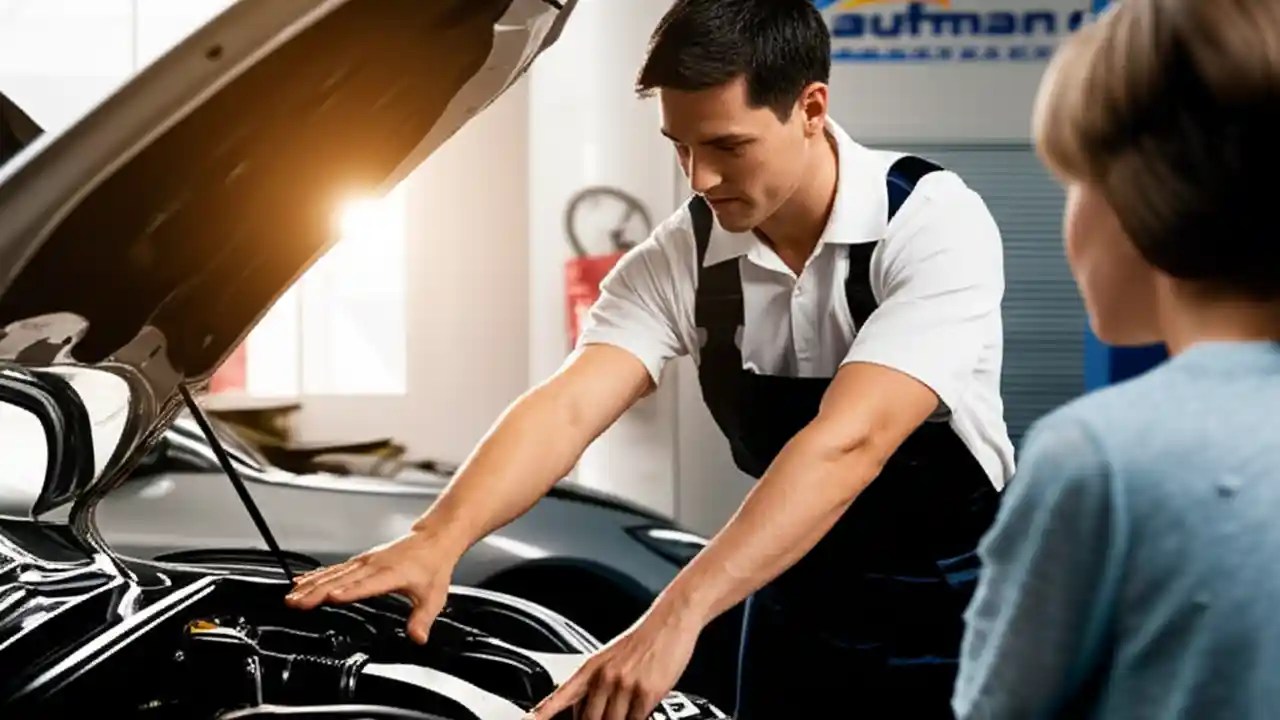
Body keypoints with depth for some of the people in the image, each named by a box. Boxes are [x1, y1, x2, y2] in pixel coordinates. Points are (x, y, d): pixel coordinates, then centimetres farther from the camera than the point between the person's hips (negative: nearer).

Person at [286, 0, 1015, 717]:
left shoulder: (936, 225, -23)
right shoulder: (682, 257, -9)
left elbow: (848, 442, -35)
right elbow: (569, 407, -21)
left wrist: (675, 619, -44)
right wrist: (437, 539, -40)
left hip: (949, 623, -4)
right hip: (799, 620, 4)